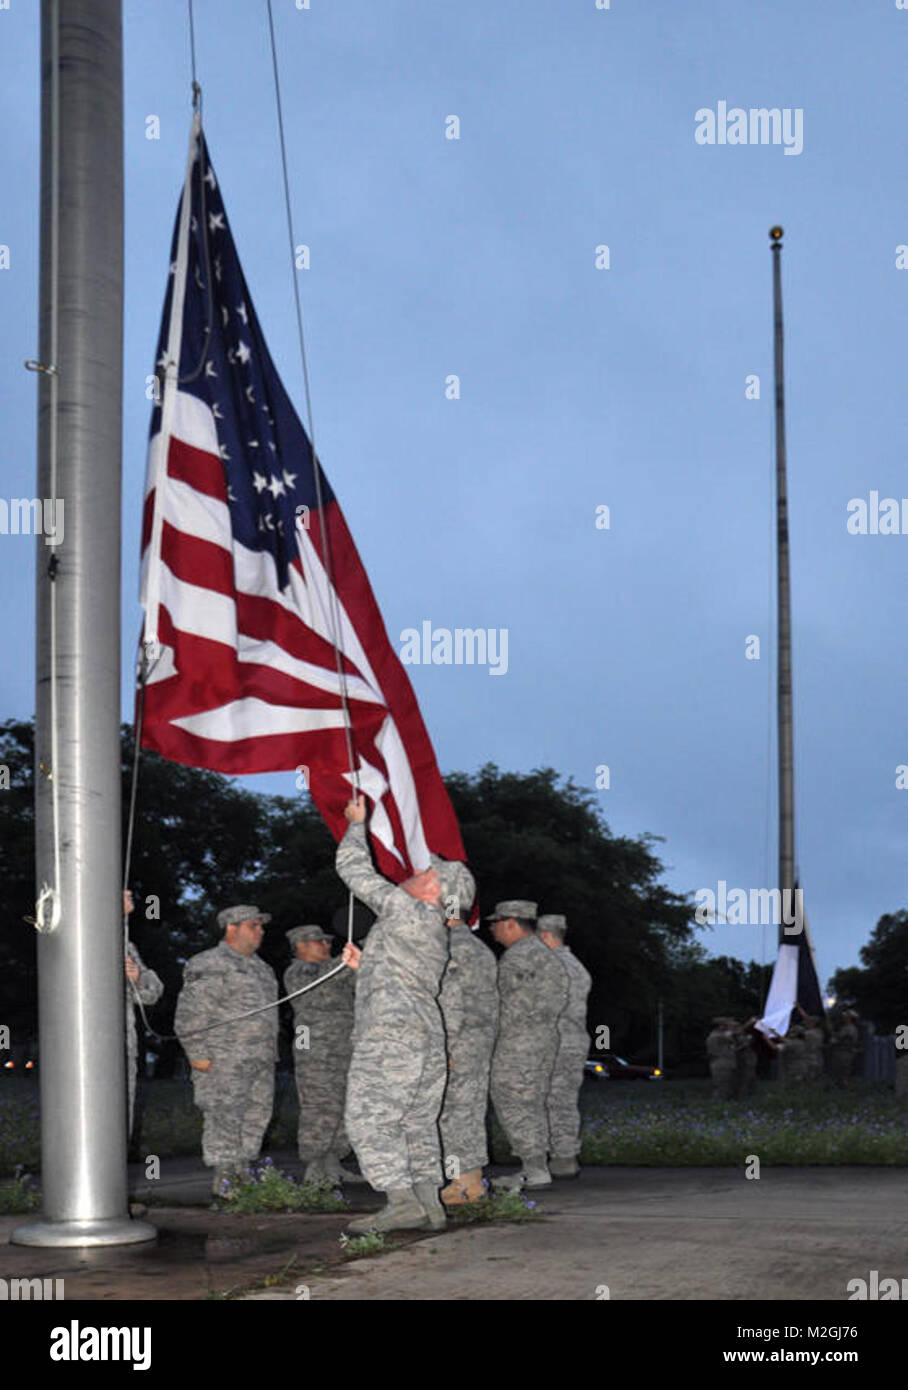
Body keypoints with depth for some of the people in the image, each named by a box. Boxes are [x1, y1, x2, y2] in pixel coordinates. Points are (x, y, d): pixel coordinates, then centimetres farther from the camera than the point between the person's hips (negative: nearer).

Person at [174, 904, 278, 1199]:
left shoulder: (258, 966, 20)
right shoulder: (211, 967, -9)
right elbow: (190, 1014, -13)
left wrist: (270, 1053, 22)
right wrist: (198, 1054, -16)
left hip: (259, 1061, 9)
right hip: (224, 1061, -9)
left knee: (256, 1118, 8)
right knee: (225, 1117, -9)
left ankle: (241, 1173, 15)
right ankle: (223, 1178, -5)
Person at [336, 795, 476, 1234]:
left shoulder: (407, 911, -6)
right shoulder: (436, 934, 22)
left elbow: (354, 869, -2)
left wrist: (356, 823, 13)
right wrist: (364, 965, 24)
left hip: (390, 1036, -9)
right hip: (428, 1038, 10)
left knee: (370, 1119, -10)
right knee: (418, 1121, 12)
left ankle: (402, 1202, -18)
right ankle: (429, 1201, 6)